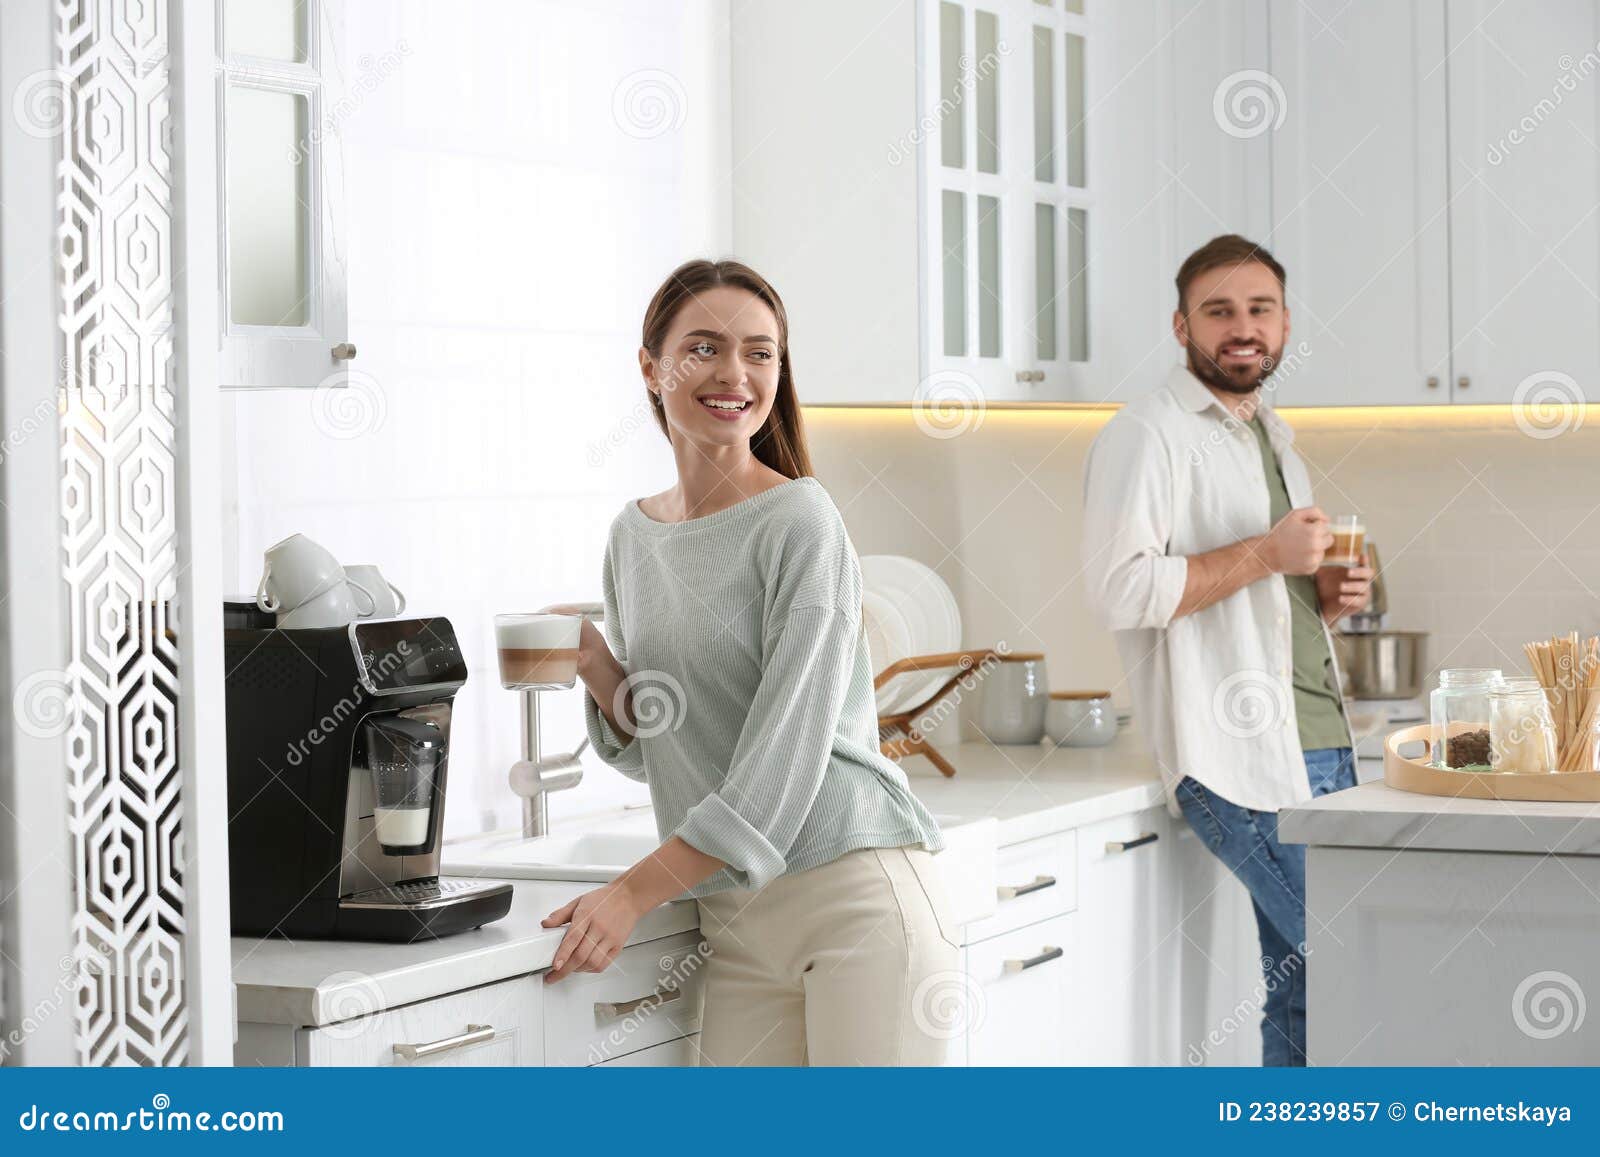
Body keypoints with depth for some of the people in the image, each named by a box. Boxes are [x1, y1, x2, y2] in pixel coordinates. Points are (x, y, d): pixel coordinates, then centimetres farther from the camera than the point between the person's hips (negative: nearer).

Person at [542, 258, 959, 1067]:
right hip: (736, 922, 6)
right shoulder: (633, 534, 12)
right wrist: (594, 665, -1)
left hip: (858, 888, -6)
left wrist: (633, 893, -16)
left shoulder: (800, 521, -9)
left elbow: (785, 757, -15)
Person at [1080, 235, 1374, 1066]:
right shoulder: (1147, 435, -7)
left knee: (1307, 983, 9)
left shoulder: (1273, 439, 21)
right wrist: (1266, 554, -17)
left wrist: (1330, 597, 9)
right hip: (1241, 758, -9)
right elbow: (1120, 590, -19)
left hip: (1320, 748, 9)